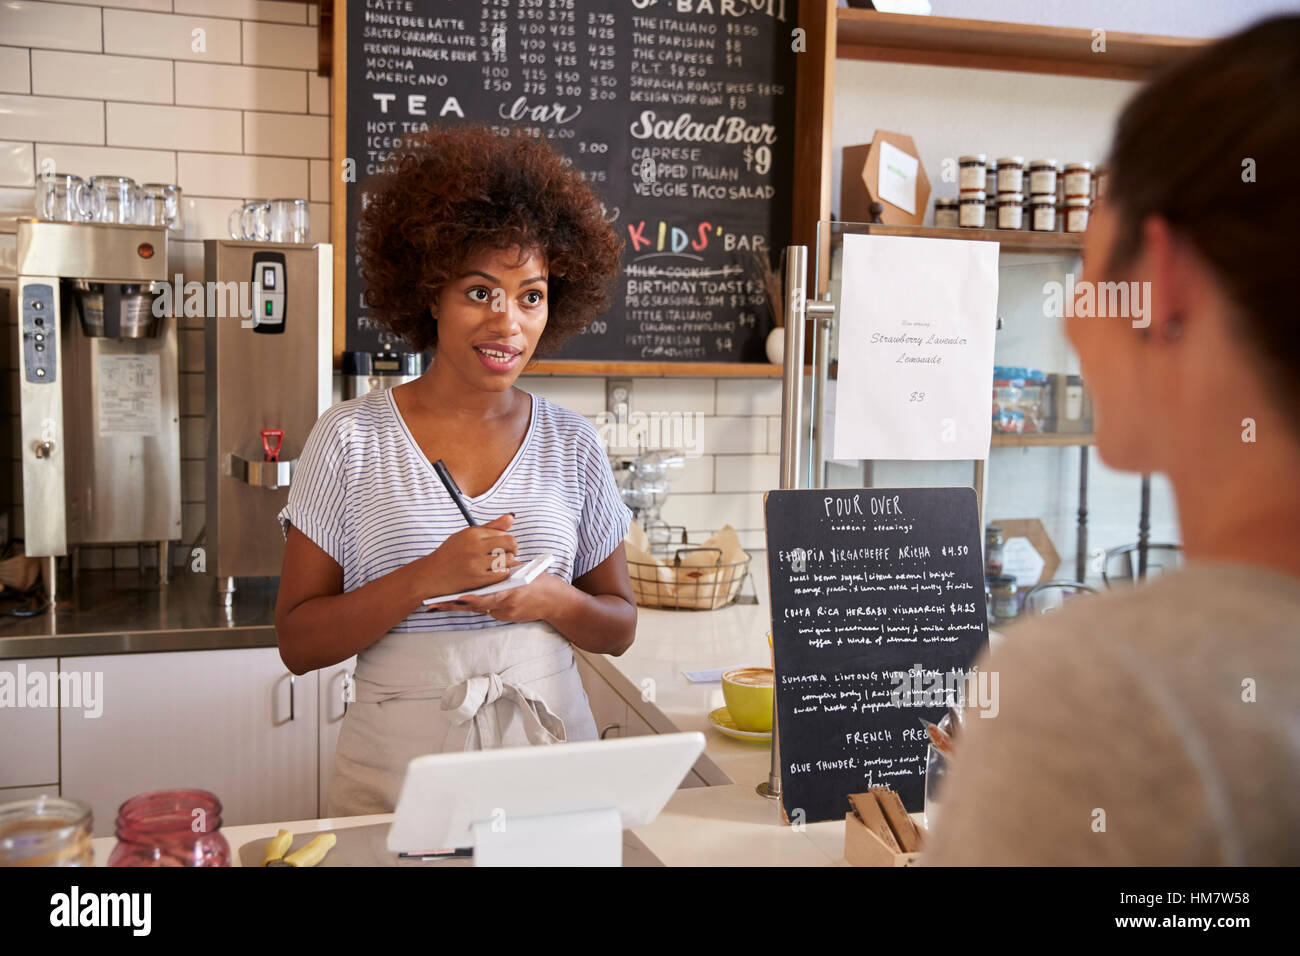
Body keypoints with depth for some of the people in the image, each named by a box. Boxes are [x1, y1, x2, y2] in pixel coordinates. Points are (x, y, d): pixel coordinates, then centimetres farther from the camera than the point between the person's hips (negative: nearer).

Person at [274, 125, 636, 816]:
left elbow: (619, 628, 8)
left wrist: (553, 601, -13)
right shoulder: (350, 438, -5)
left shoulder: (572, 444, 2)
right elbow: (298, 642, -6)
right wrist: (425, 580, -20)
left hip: (550, 764, 2)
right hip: (395, 778, -2)